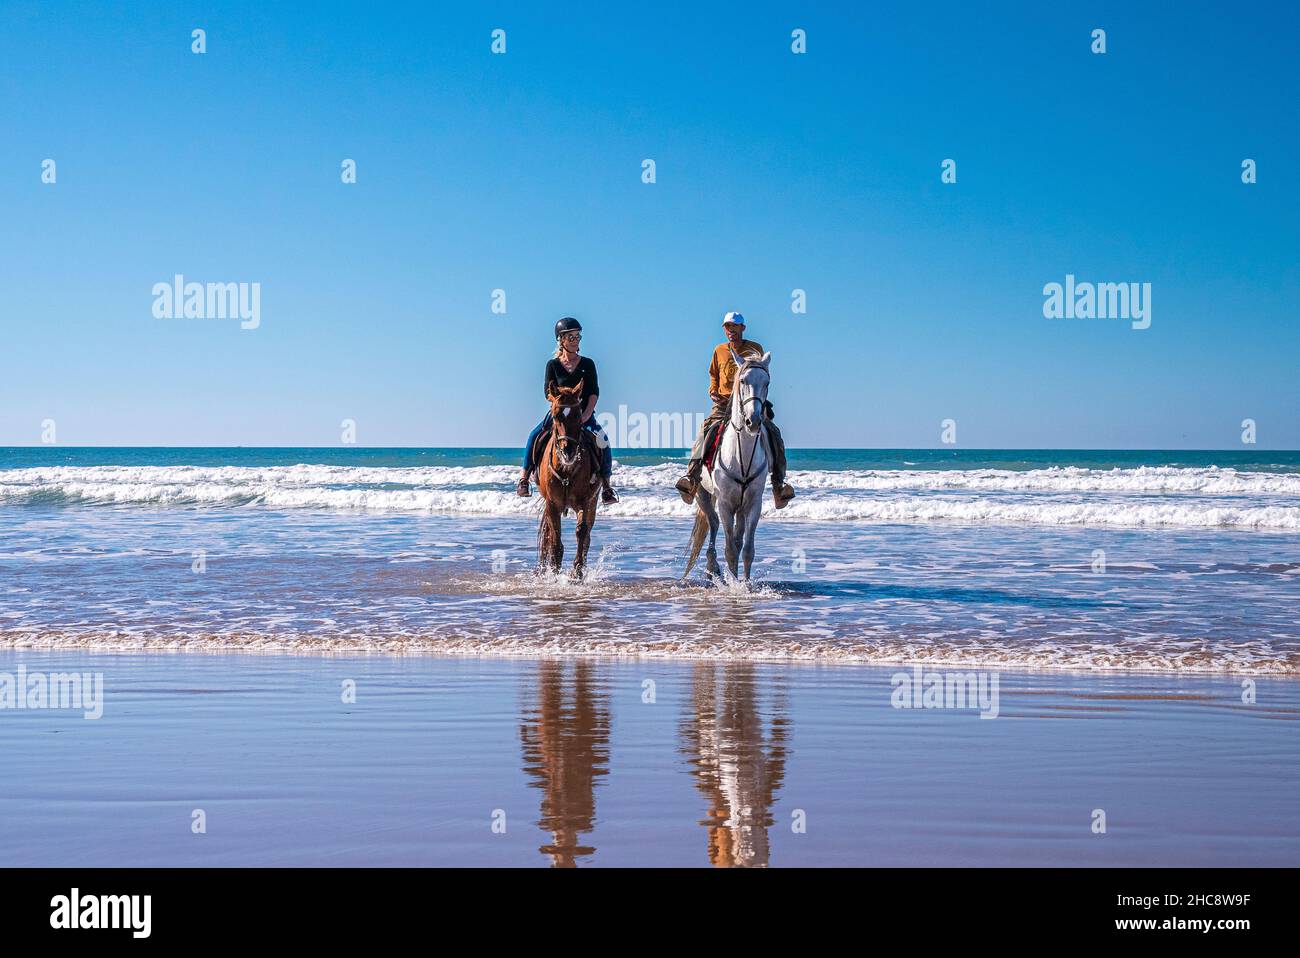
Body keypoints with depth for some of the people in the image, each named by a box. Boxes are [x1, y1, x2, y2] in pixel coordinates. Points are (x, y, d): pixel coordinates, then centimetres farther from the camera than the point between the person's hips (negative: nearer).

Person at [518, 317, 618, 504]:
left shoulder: (588, 364, 8)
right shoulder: (553, 365, 5)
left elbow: (594, 392, 1)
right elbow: (548, 392, -2)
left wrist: (587, 413, -13)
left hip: (585, 414, 0)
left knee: (604, 442, -23)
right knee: (534, 437, -25)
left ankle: (606, 487, -15)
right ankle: (524, 479, -15)